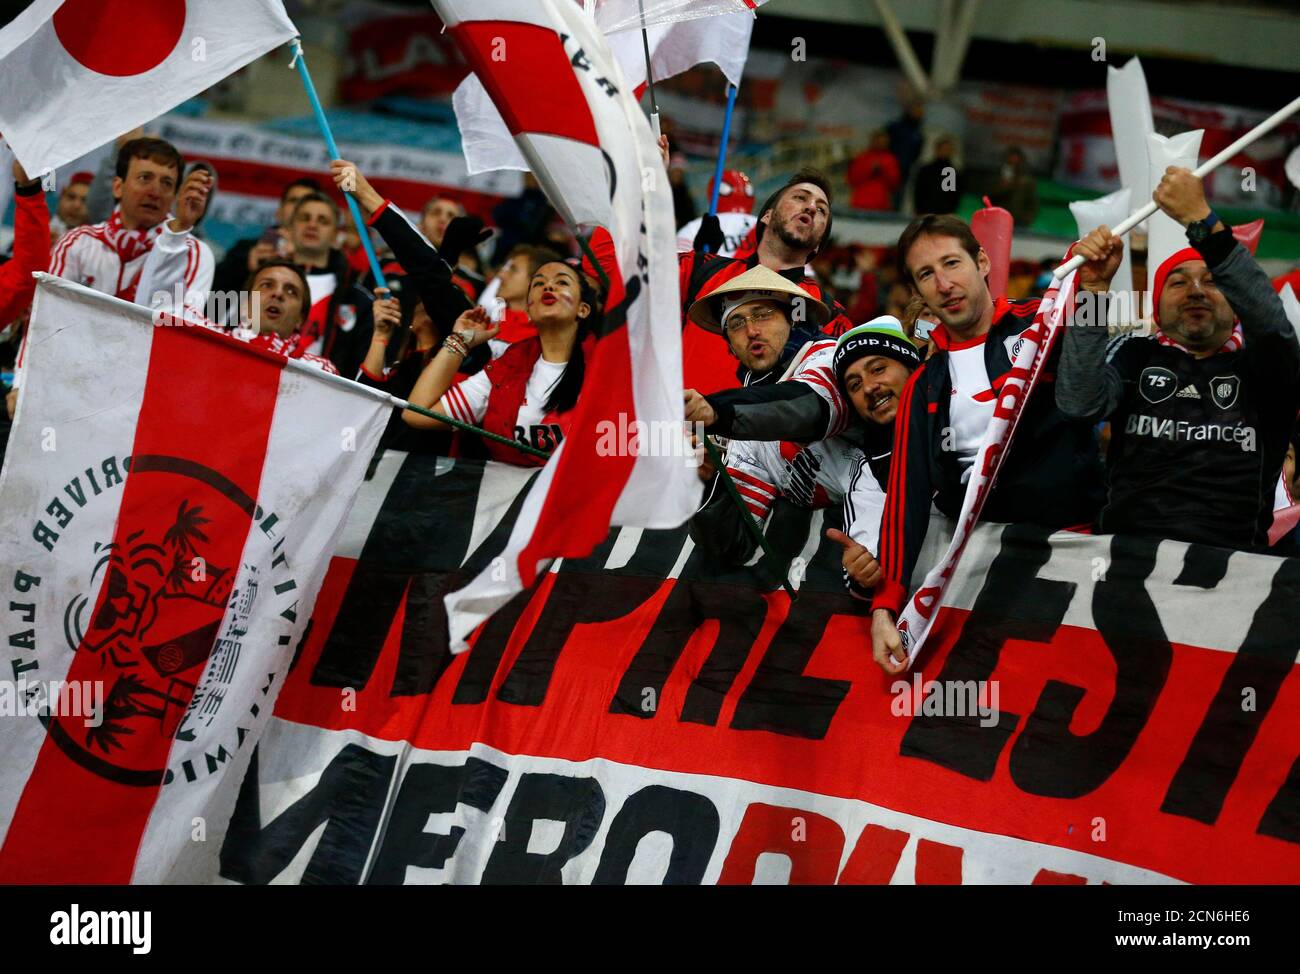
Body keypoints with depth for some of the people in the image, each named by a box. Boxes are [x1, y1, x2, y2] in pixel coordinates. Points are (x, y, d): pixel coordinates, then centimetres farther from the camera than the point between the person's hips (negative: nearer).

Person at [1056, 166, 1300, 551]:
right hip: (1127, 548, 0)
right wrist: (1094, 288, -8)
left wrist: (1200, 219, -14)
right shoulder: (1135, 355, 18)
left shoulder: (1260, 368, 14)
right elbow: (1079, 403, -1)